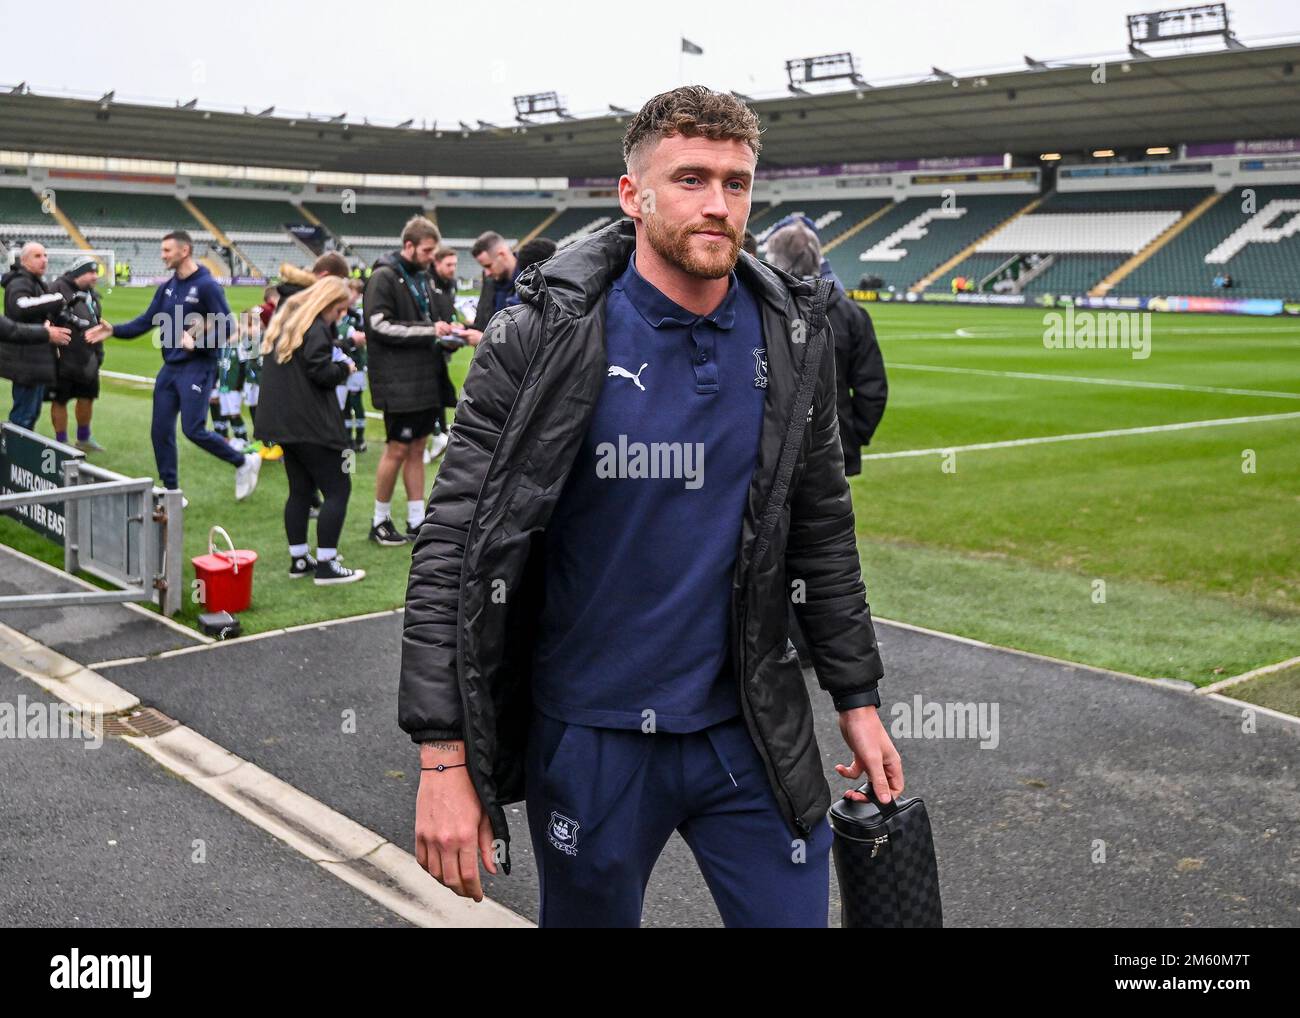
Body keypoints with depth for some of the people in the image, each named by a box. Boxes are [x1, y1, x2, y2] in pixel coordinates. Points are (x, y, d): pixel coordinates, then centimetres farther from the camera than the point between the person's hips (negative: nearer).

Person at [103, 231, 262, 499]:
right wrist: (114, 330, -2)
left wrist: (196, 343, -22)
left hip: (197, 368, -7)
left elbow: (227, 326, -13)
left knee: (193, 430, -12)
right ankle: (171, 492, 16)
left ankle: (244, 462, 9)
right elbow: (146, 321, 10)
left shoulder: (207, 286, -10)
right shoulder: (167, 287, 10)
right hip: (170, 368, 7)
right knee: (161, 431, 6)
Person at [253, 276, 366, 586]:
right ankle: (326, 565, -5)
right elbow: (322, 373, -21)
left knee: (300, 490, 15)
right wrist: (344, 367, -1)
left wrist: (336, 365, 13)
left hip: (283, 420, 10)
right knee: (337, 489, -4)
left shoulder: (283, 323, 17)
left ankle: (298, 560, 19)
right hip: (311, 423, -10)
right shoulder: (315, 329, -13)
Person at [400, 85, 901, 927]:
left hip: (750, 725, 3)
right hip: (589, 736, -2)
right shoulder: (543, 338, -13)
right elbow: (453, 547, -13)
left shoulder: (794, 337, -1)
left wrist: (857, 696, 11)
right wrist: (443, 755, -17)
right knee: (589, 911, 16)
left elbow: (822, 527, 9)